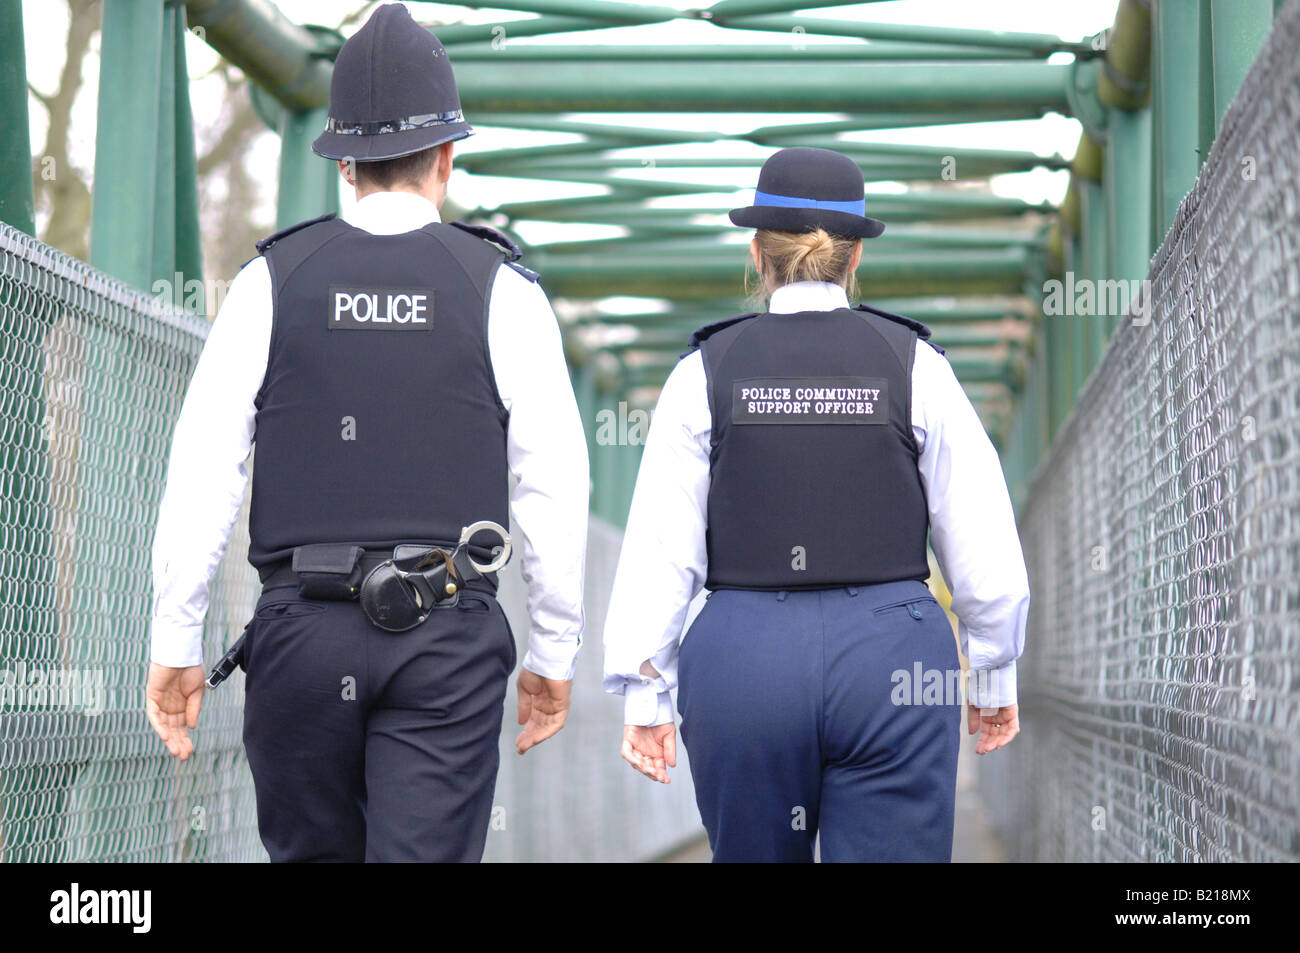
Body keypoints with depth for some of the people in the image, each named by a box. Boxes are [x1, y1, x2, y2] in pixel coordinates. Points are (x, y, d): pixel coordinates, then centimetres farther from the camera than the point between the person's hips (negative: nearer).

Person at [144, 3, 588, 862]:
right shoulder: (501, 290, 1)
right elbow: (555, 486, -1)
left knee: (312, 852, 15)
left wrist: (176, 642, 6)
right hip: (450, 638, -2)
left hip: (301, 630, 2)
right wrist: (555, 652, 8)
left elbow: (201, 474, 0)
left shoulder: (274, 280, 4)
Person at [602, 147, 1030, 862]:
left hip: (741, 664, 1)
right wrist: (995, 676, 14)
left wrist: (644, 695, 4)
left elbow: (662, 549, -1)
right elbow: (983, 543, 3)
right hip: (892, 659, -1)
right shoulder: (913, 364, 2)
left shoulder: (707, 371, 2)